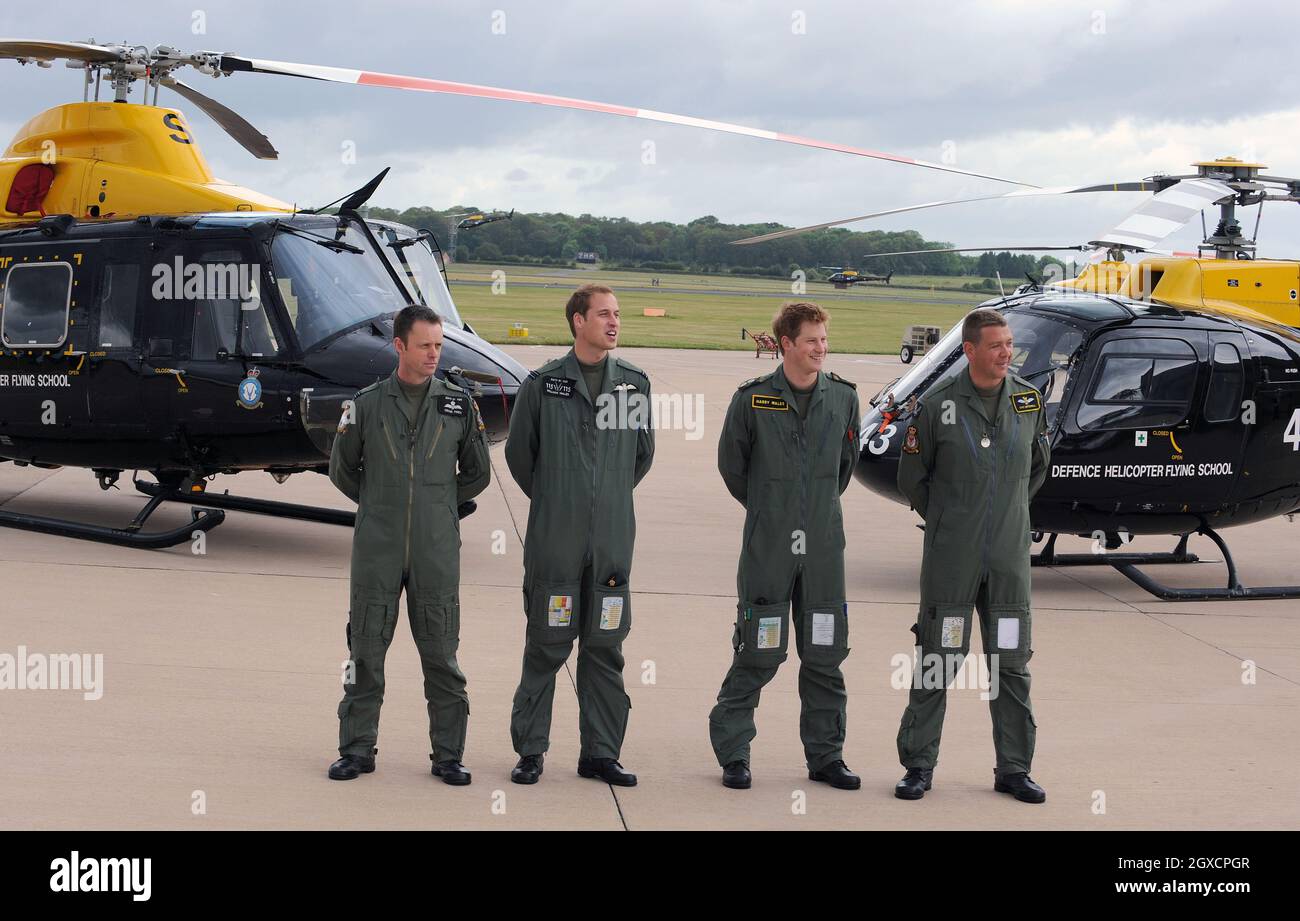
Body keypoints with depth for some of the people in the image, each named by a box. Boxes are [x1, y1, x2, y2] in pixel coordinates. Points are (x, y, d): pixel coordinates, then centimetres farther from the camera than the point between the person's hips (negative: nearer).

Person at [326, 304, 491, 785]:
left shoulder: (459, 405, 5)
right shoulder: (367, 404, 2)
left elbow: (477, 474, 15)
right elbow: (342, 469, 14)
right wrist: (379, 506, 12)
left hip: (437, 550, 0)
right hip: (376, 548, 0)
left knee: (441, 653, 3)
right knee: (366, 649, 4)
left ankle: (448, 755, 10)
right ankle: (357, 749, 14)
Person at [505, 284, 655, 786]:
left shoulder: (635, 382, 7)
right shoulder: (543, 383, -1)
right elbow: (518, 451, 9)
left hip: (613, 538, 3)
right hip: (553, 539, -3)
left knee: (605, 647, 6)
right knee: (546, 645, 2)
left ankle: (600, 752, 14)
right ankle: (530, 750, 11)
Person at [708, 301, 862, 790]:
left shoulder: (843, 396, 4)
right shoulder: (752, 398, -5)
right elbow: (730, 463, 7)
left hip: (824, 546, 3)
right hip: (768, 547, -3)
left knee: (825, 654, 7)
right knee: (758, 653, -1)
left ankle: (825, 754, 17)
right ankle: (732, 752, 11)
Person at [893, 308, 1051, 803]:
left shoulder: (1029, 400, 4)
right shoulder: (938, 405, -6)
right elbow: (911, 476, 6)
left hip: (1009, 556, 3)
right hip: (951, 557, -3)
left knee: (1011, 663, 6)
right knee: (938, 660, 1)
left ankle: (1013, 769, 15)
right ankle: (918, 766, 10)